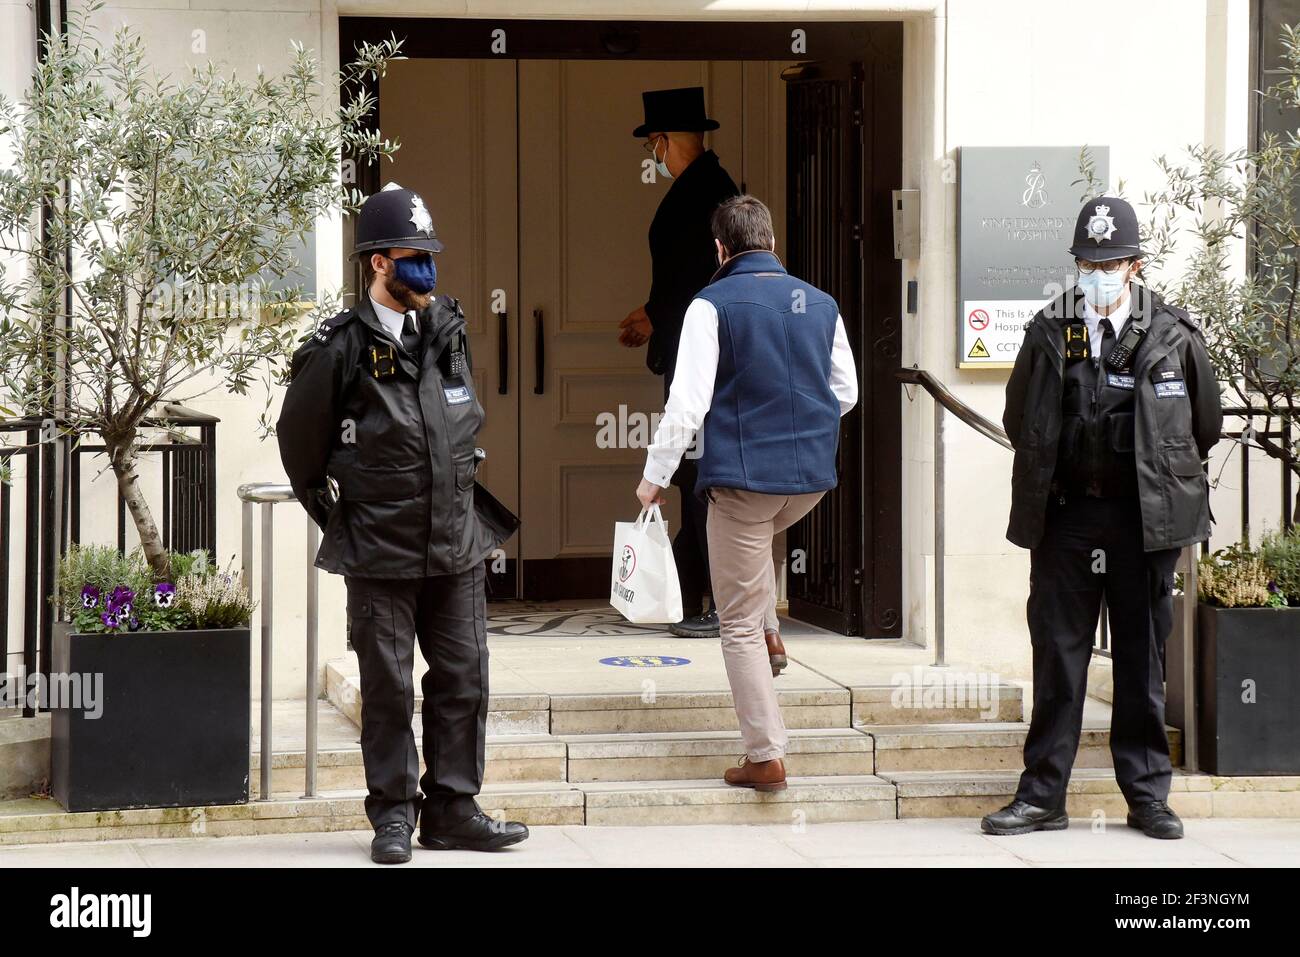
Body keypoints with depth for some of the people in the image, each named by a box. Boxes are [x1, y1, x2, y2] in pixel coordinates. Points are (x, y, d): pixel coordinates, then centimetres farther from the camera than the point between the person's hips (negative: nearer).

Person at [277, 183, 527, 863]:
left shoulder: (450, 330, 6)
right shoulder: (340, 349, -10)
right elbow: (298, 434, 4)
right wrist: (328, 509, 12)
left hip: (456, 545, 5)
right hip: (379, 552, -5)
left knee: (463, 679, 6)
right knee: (388, 686, 2)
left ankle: (452, 809, 16)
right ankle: (393, 814, 14)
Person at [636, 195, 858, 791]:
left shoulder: (713, 305, -8)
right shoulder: (820, 304, 8)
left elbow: (688, 402, -13)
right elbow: (845, 393, 16)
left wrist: (655, 475, -3)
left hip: (743, 475, -5)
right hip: (812, 475, 5)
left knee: (739, 624, 3)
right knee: (758, 538, 39)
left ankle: (766, 756, 2)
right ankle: (768, 633, 28)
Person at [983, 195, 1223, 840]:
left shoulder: (1173, 336, -2)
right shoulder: (1048, 333, 1)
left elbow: (1206, 425, 10)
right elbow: (1019, 422, 13)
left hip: (1145, 519, -1)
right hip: (1065, 516, 1)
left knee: (1142, 661, 6)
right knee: (1057, 656, 4)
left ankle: (1147, 794, 15)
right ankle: (1042, 796, 9)